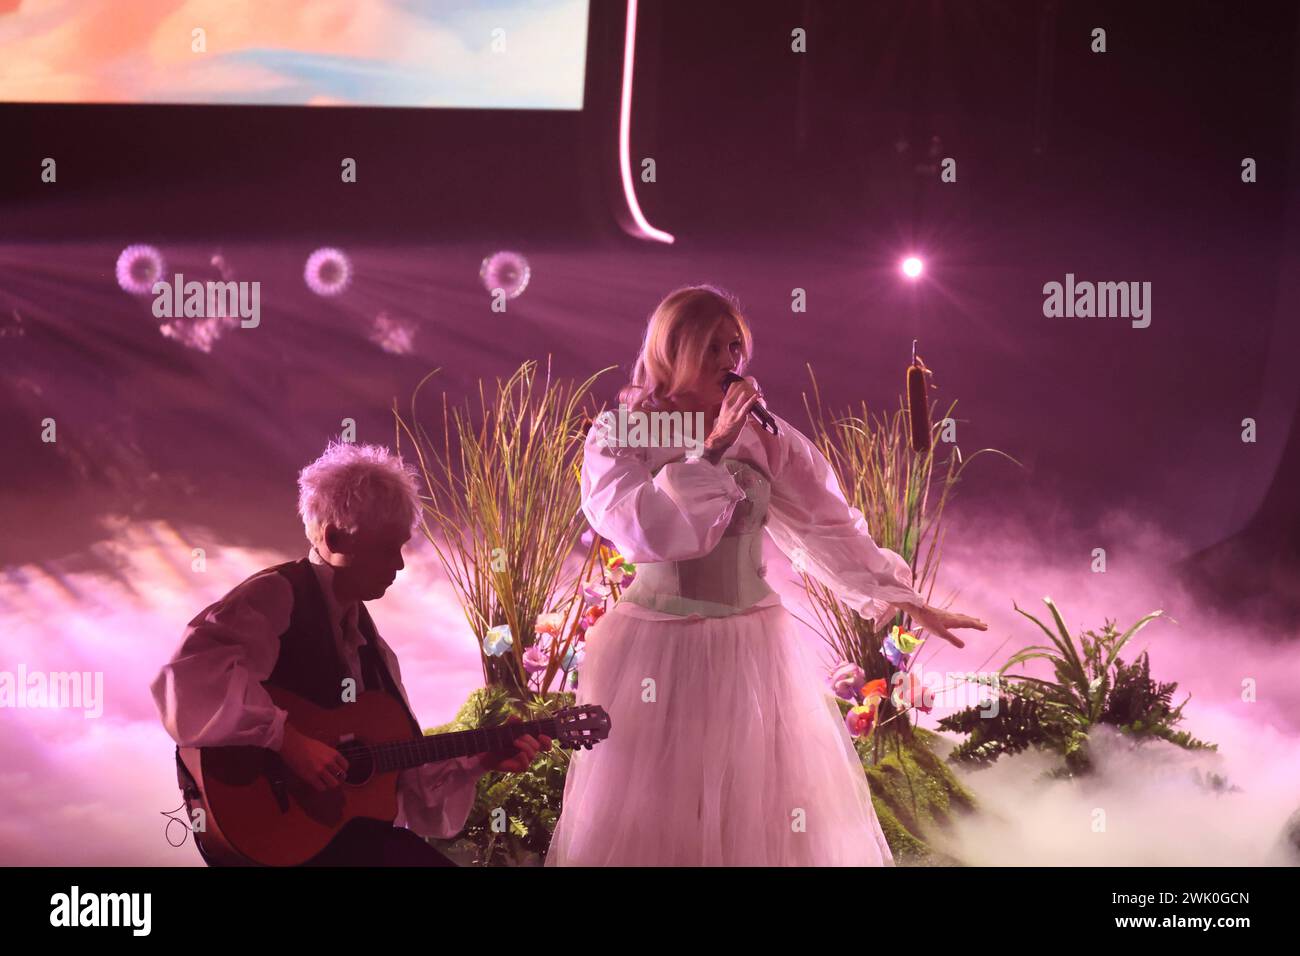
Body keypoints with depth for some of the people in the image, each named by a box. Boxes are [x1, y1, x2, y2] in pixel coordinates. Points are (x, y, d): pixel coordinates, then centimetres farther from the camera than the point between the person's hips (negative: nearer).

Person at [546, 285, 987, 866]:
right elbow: (645, 530, -21)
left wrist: (905, 600, 0)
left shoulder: (762, 436, 2)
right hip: (656, 653, -2)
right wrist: (712, 448, -20)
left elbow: (827, 524, 4)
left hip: (752, 651, 3)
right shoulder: (618, 438, -5)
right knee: (650, 823, 4)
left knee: (760, 814, 8)